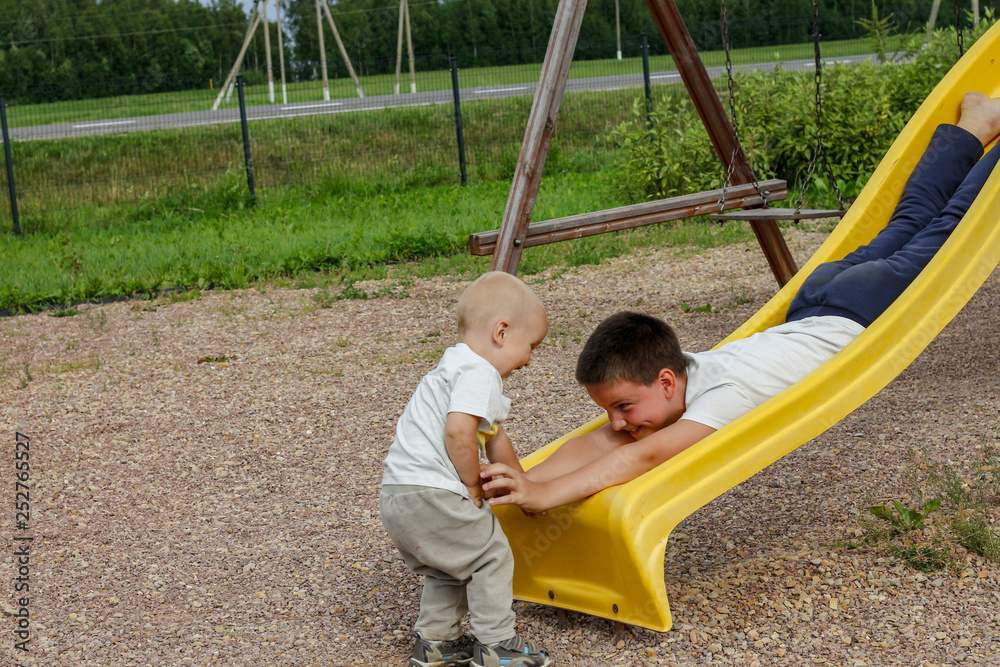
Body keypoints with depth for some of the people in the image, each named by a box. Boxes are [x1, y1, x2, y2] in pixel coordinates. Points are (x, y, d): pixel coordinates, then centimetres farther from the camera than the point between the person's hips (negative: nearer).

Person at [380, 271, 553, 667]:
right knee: (492, 557, 5)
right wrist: (473, 485, -12)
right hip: (432, 496, -10)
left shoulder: (457, 366, 22)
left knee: (448, 568, 24)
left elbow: (493, 437, 29)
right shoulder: (480, 373, -13)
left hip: (397, 499, 10)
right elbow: (458, 432, -27)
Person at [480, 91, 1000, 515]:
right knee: (904, 229, 26)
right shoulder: (656, 384, -21)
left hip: (855, 317, -5)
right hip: (809, 312, 5)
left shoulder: (727, 394, -42)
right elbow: (595, 444, -27)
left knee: (922, 252, 18)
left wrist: (546, 494, -63)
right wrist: (522, 482, -44)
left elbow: (644, 456, -55)